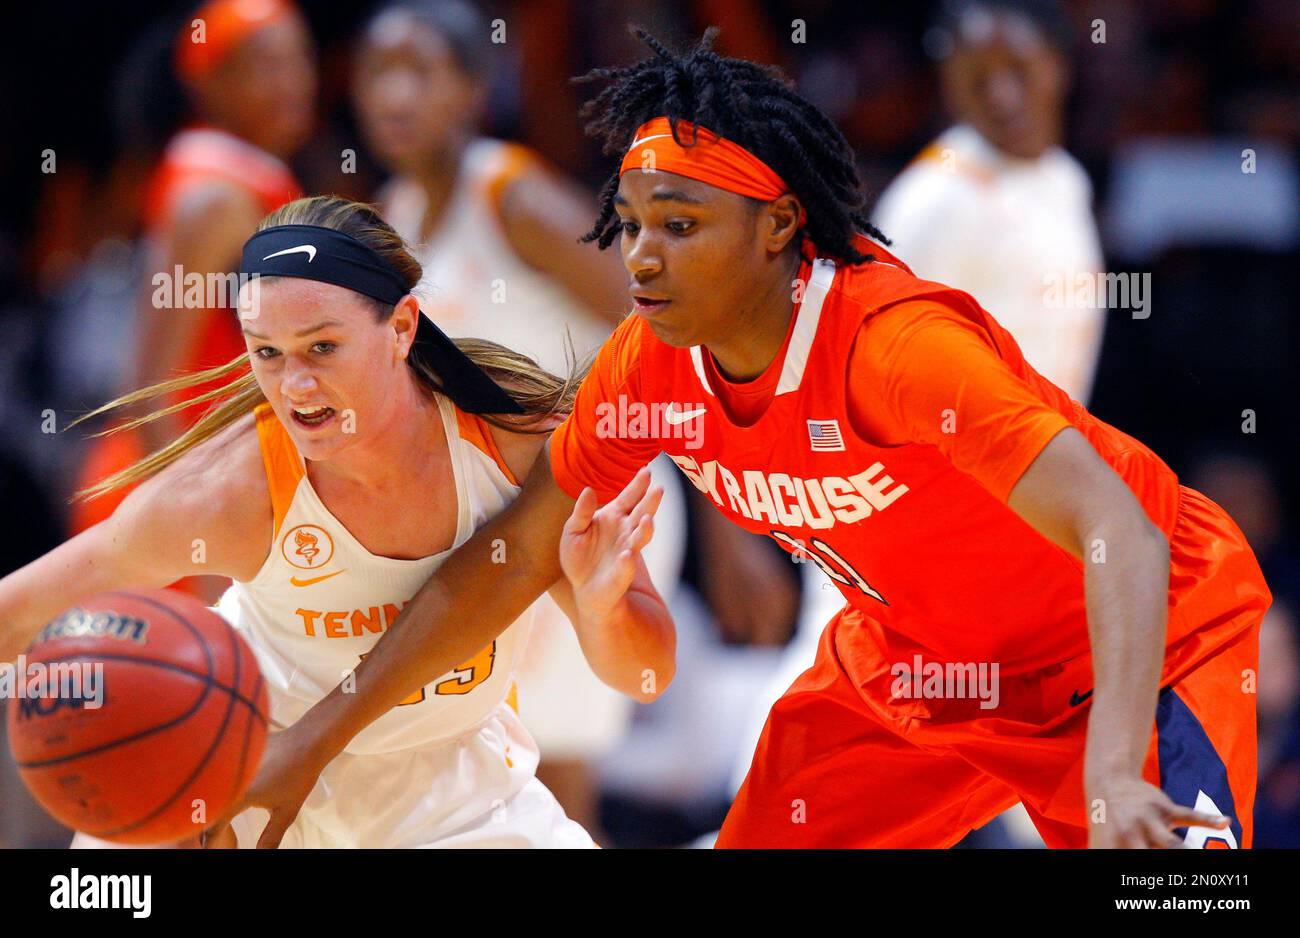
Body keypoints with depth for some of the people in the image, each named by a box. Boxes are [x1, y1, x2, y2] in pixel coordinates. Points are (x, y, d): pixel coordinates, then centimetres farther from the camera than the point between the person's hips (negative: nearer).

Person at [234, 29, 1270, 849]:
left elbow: (1123, 535, -40)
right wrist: (315, 739, 1)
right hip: (907, 653, 7)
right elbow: (514, 560, 1)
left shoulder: (899, 343, -33)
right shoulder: (649, 368, -12)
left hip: (1138, 637, -6)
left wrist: (1113, 772, -54)